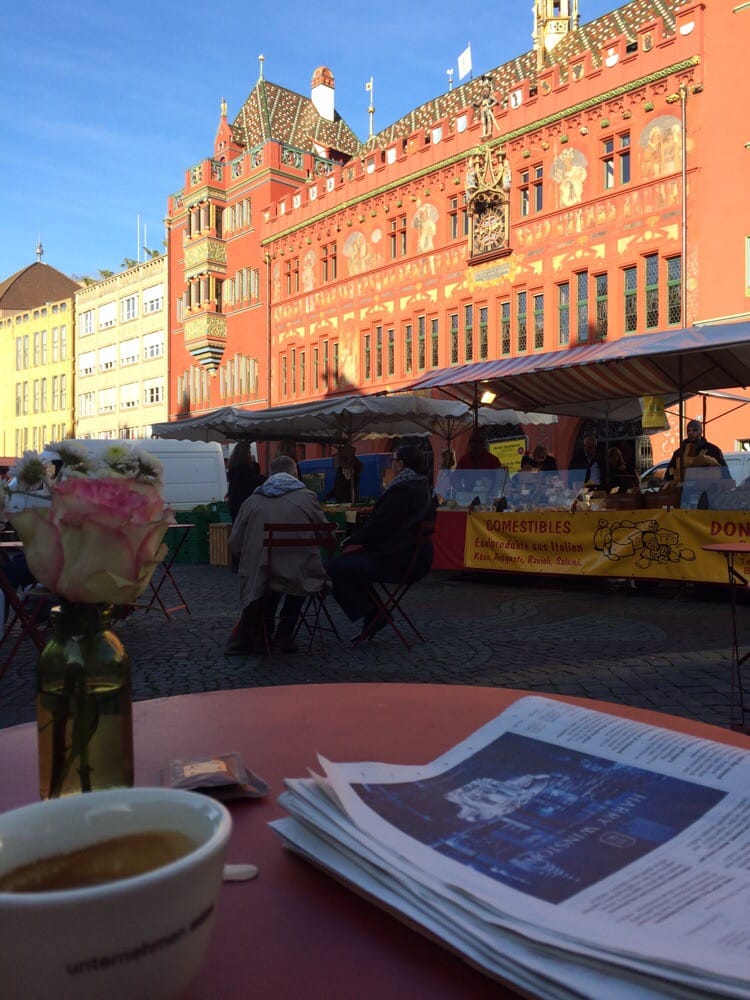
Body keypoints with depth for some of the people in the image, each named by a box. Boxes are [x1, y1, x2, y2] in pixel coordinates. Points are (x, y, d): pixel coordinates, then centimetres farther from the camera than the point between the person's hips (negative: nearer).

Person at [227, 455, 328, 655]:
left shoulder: (252, 501, 6)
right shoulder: (307, 497, 0)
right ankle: (284, 635, 27)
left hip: (258, 577, 2)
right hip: (299, 577, -2)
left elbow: (234, 544, 7)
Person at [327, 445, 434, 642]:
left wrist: (352, 541, -3)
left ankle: (372, 615, -1)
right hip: (416, 558, 11)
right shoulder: (424, 488, 14)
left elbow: (379, 524, -18)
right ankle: (373, 617, 19)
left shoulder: (401, 490, -18)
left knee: (335, 568, -7)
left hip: (396, 561, -11)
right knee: (349, 561, 22)